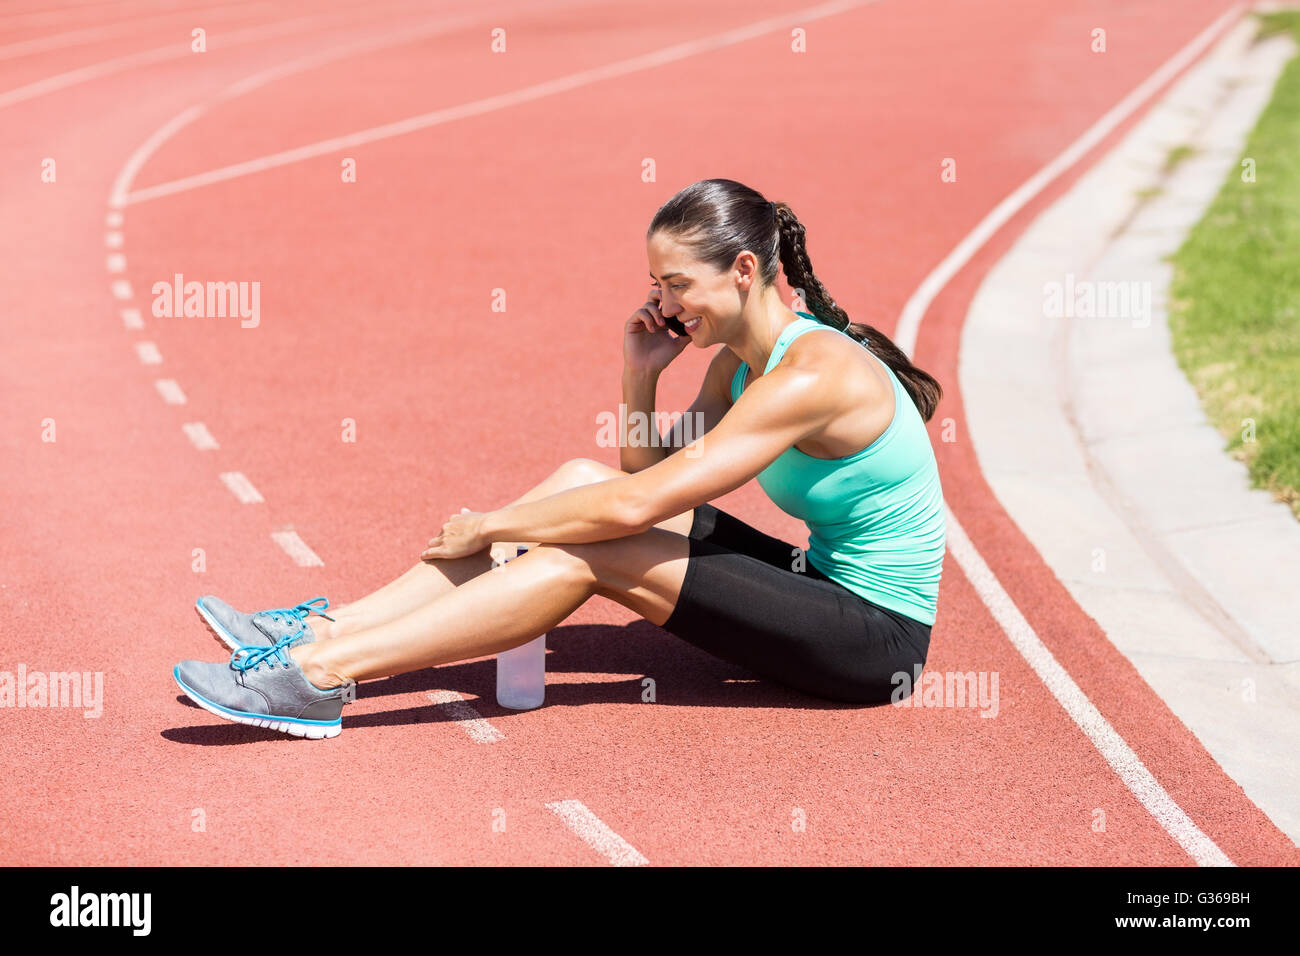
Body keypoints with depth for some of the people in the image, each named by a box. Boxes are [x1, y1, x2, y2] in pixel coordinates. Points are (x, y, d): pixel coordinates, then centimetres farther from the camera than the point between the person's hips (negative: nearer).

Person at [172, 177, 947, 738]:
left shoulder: (813, 374, -24)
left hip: (876, 638, -9)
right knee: (581, 480, -3)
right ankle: (327, 629, -6)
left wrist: (487, 527, -16)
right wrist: (641, 376, -2)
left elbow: (636, 505, -27)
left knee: (584, 552, -20)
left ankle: (321, 676, -19)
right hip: (821, 579, 9)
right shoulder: (744, 359, 5)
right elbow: (649, 475, 13)